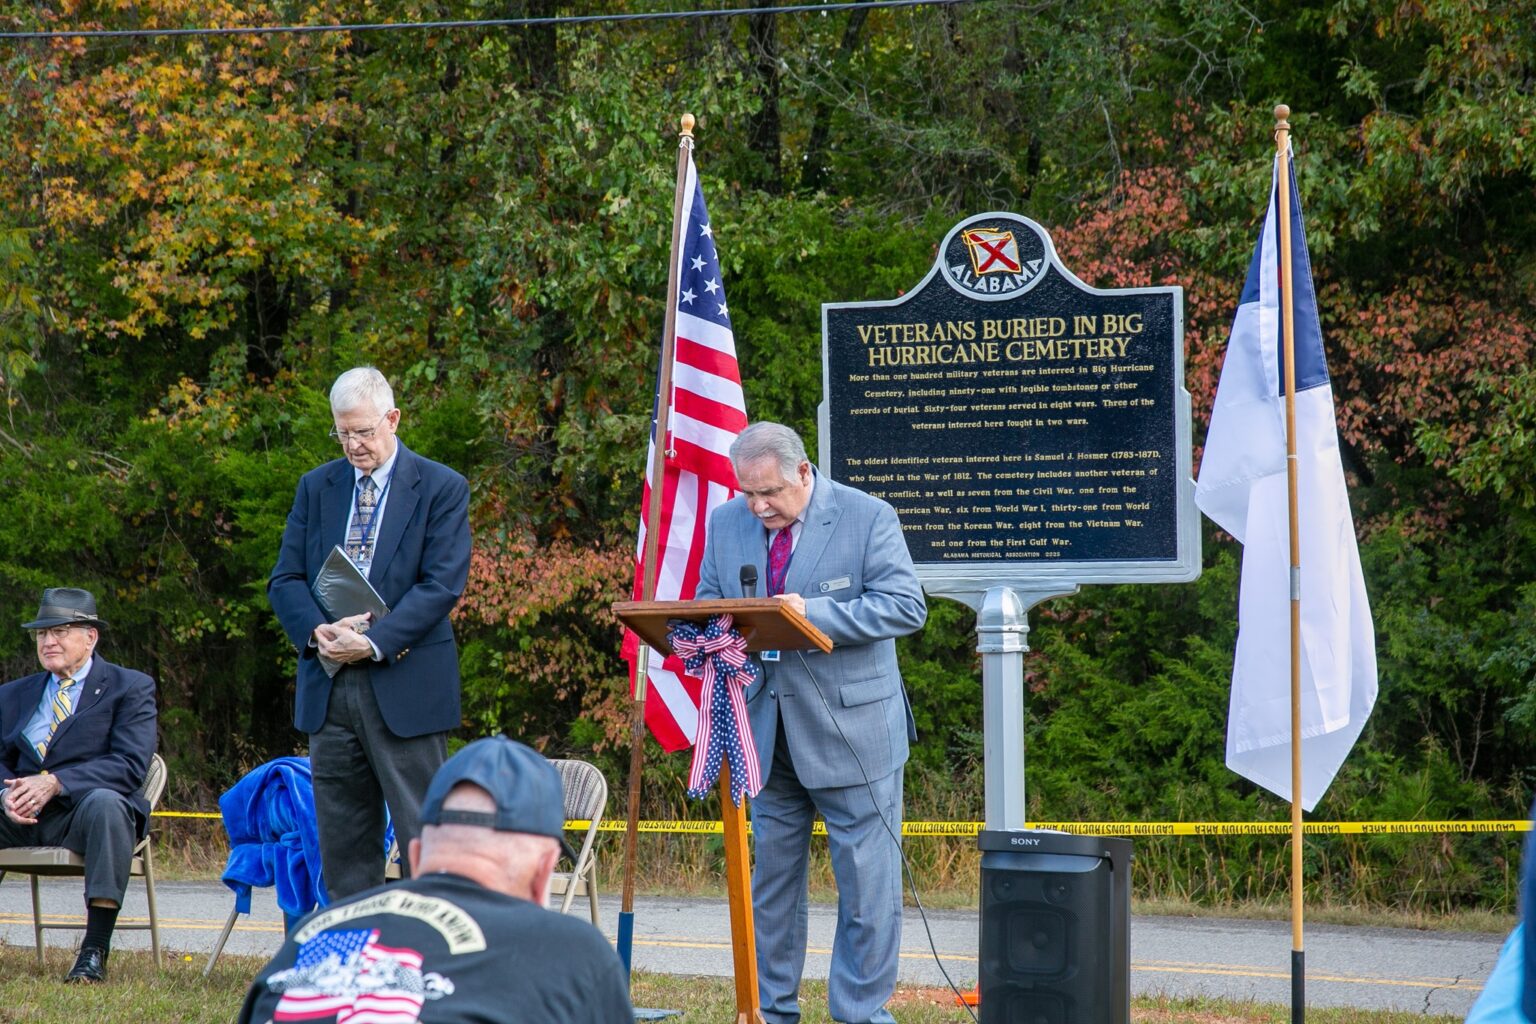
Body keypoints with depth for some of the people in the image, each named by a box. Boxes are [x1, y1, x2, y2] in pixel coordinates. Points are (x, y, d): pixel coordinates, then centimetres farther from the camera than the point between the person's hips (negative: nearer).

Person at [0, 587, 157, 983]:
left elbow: (130, 765, -8)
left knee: (105, 802, -38)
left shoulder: (130, 688, 6)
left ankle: (95, 950, -37)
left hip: (80, 816, -4)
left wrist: (55, 783, -20)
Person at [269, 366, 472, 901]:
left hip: (407, 688, -5)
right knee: (342, 844, 7)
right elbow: (286, 579, 8)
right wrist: (317, 631, -12)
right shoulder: (316, 487, 14)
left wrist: (374, 642, -18)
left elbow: (442, 585, -9)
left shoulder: (442, 489, 0)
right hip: (329, 686, 5)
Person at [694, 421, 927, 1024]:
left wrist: (814, 613, -25)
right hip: (766, 731, 4)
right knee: (771, 876, 12)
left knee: (866, 881, -1)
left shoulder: (868, 518, -9)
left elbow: (906, 606, -15)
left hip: (853, 731, -4)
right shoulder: (726, 524, 6)